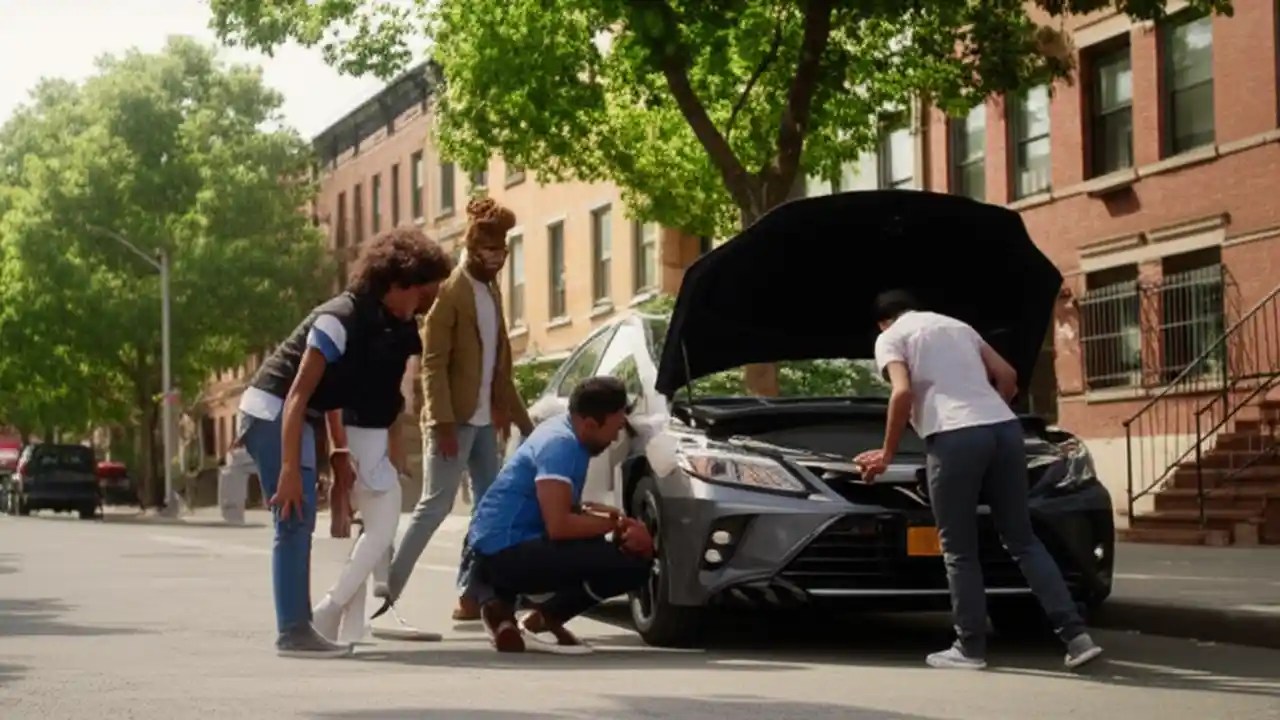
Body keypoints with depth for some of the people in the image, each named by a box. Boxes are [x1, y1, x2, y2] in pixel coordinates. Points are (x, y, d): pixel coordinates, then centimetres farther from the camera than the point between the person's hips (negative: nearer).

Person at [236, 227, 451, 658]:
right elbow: (297, 395, -25)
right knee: (293, 523, -11)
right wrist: (289, 469, -28)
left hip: (296, 417, 10)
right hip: (272, 411, -10)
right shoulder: (341, 319, -23)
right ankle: (293, 632, -9)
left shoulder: (375, 322, 4)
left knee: (300, 525, 10)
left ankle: (298, 627, 14)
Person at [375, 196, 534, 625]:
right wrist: (443, 422, -22)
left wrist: (520, 417, 18)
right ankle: (388, 587, -6)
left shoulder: (491, 292, 15)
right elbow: (433, 364, -15)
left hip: (485, 419, 8)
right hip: (454, 419, -8)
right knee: (436, 505, -10)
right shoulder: (450, 292, -10)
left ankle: (470, 595, 10)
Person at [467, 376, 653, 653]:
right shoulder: (560, 445, -17)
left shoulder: (566, 435, 13)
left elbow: (568, 509, 22)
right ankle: (541, 622, -6)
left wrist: (612, 517, 4)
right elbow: (559, 525, -25)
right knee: (630, 565, -15)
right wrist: (615, 523, -10)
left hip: (497, 551, 10)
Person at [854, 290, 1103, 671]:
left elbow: (903, 393, -5)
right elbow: (1008, 376, 25)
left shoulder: (891, 337, 12)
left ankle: (970, 648, 7)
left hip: (954, 437, -6)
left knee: (959, 551, 6)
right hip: (1004, 428, 6)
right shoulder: (958, 326, 31)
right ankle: (1076, 636, 3)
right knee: (1022, 540, 11)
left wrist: (887, 454, 4)